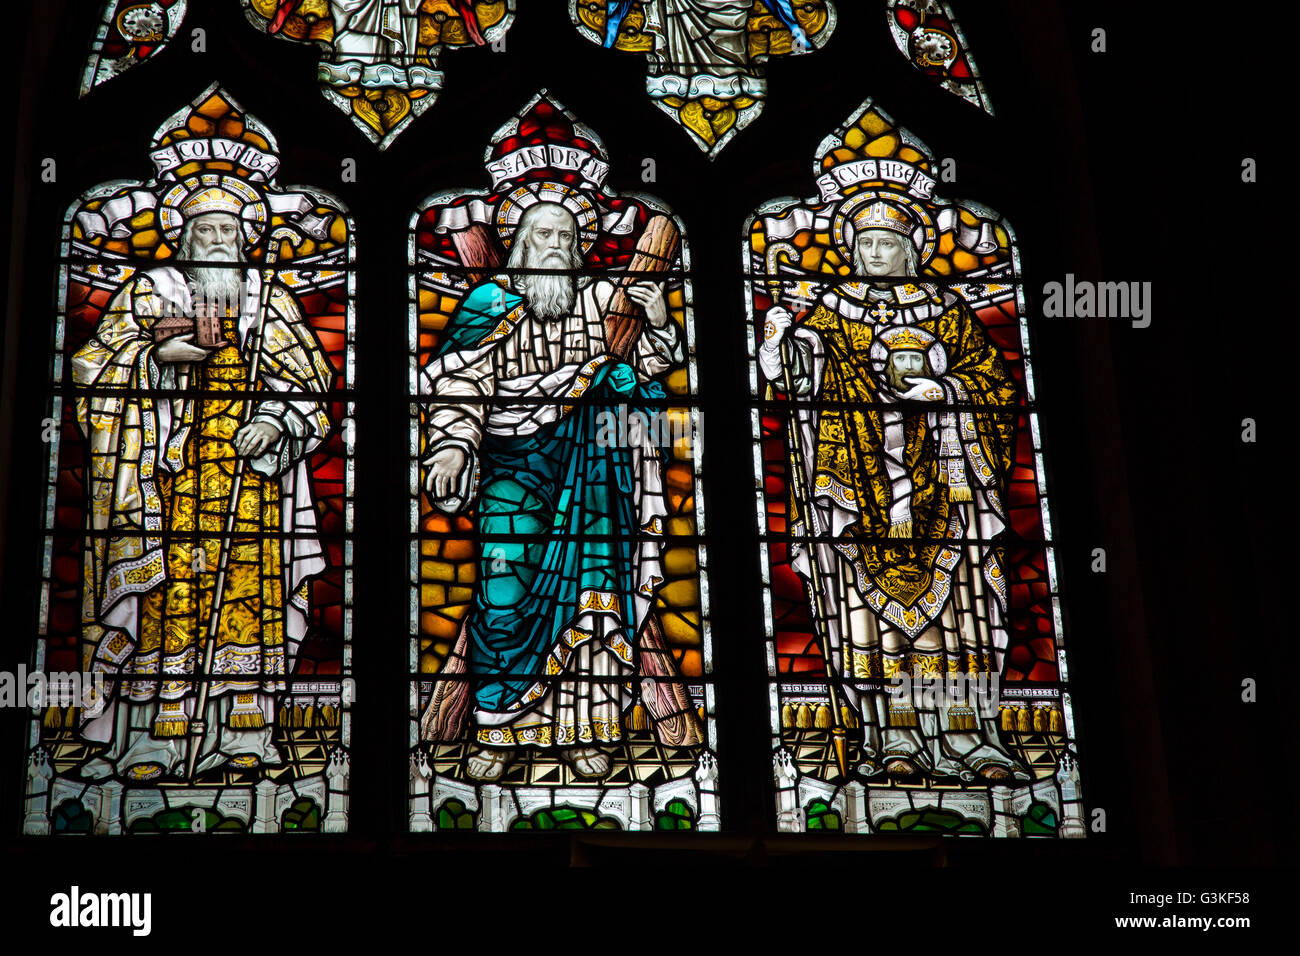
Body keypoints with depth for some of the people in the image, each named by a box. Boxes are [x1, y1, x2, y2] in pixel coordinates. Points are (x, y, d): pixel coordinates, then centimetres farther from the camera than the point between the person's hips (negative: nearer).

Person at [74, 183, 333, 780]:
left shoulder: (270, 301, 17)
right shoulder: (148, 293, 12)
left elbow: (310, 373, 13)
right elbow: (92, 367, 7)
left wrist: (277, 419, -6)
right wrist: (157, 357, -11)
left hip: (251, 468, 2)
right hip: (169, 473, -2)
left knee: (249, 586, -4)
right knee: (168, 590, -8)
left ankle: (242, 730, 0)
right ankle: (158, 734, -6)